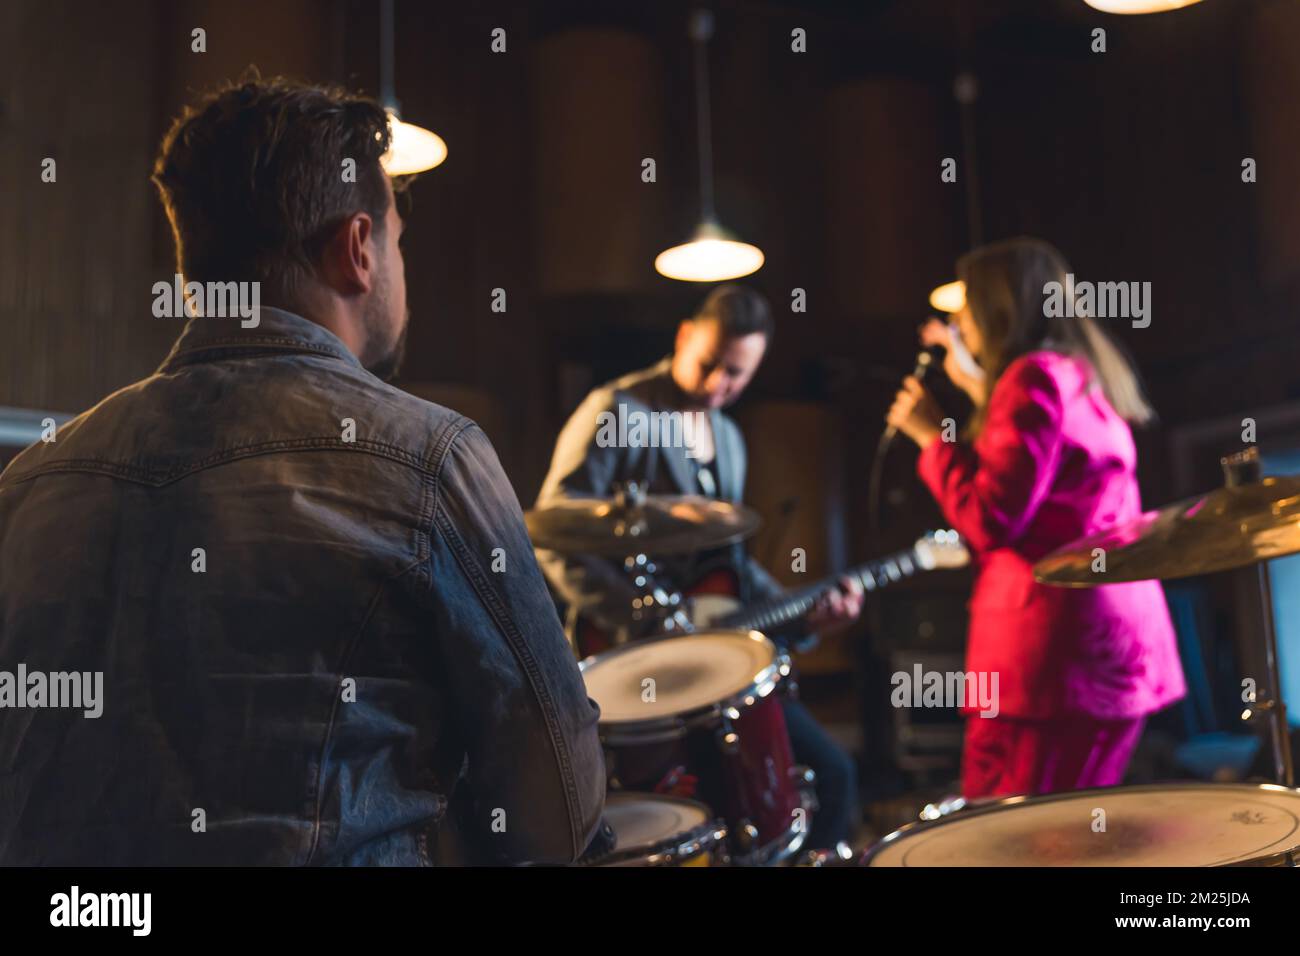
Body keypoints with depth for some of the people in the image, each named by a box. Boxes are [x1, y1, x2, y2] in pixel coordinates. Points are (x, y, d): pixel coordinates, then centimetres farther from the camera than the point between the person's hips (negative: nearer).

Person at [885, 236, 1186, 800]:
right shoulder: (1083, 374, 17)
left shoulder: (1035, 377, -11)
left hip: (1057, 647, -10)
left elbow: (991, 520, -18)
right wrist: (974, 385, 32)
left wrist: (932, 436, -5)